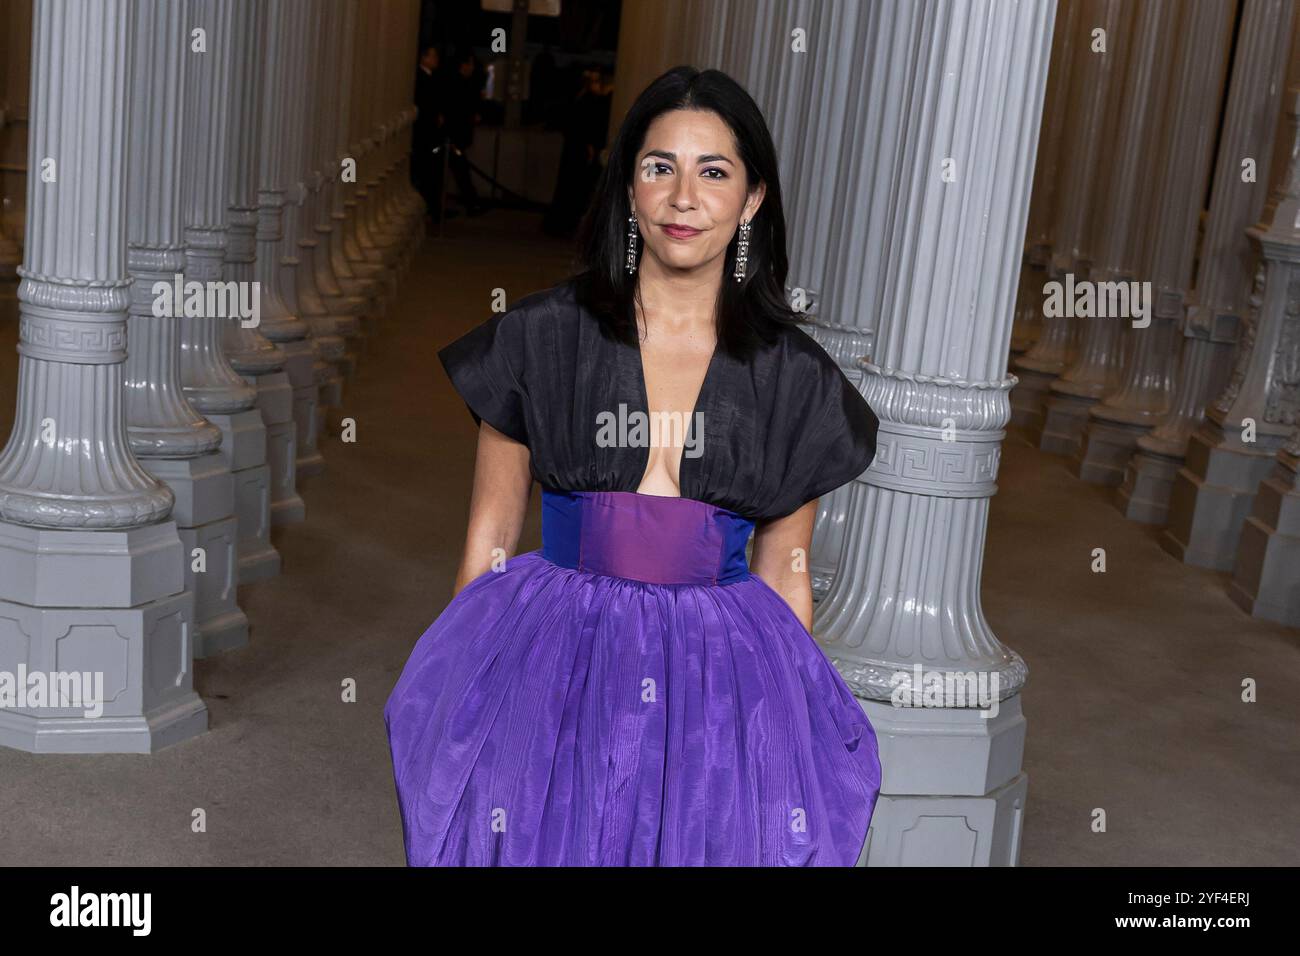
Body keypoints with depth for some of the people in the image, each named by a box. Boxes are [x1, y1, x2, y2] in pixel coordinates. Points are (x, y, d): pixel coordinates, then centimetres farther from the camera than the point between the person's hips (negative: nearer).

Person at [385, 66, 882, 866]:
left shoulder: (795, 377, 1)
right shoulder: (540, 337, -2)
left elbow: (783, 570, 8)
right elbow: (490, 538, 3)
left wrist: (798, 714, 9)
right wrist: (467, 695, 3)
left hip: (719, 678, 1)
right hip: (552, 673, -1)